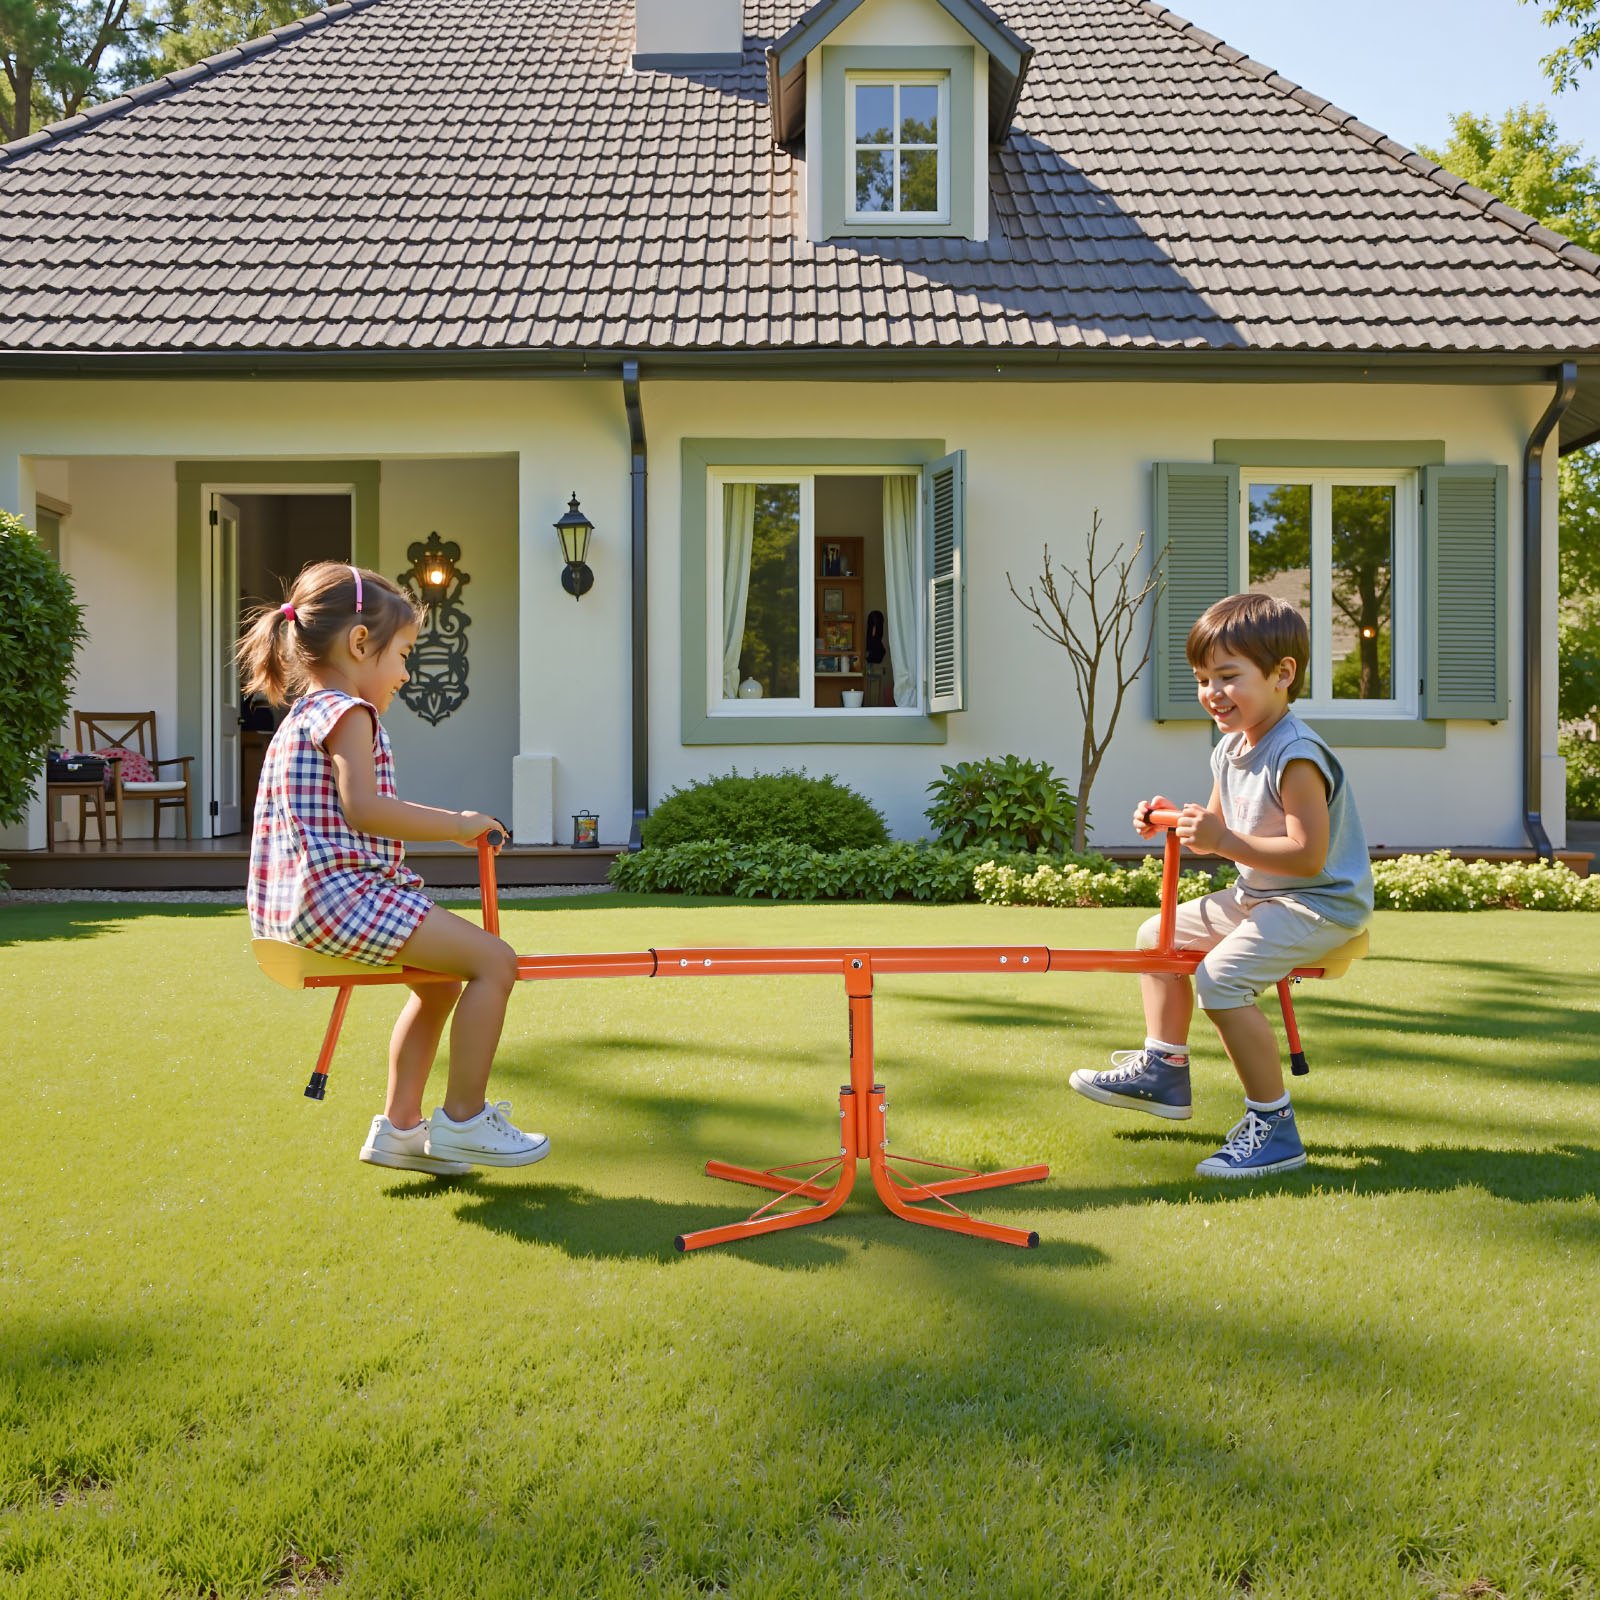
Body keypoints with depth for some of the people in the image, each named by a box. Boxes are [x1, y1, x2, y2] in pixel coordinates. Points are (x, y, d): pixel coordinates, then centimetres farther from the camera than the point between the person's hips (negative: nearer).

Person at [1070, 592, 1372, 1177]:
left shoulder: (1296, 756, -24)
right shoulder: (1230, 749, 7)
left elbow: (1308, 855, -30)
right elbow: (1223, 827, 17)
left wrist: (1225, 842, -34)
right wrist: (1173, 821, -1)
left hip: (1322, 903, -11)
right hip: (1257, 895, 11)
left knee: (1220, 975, -28)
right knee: (1158, 935, 15)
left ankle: (1273, 1126, -17)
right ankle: (1164, 1072, 25)